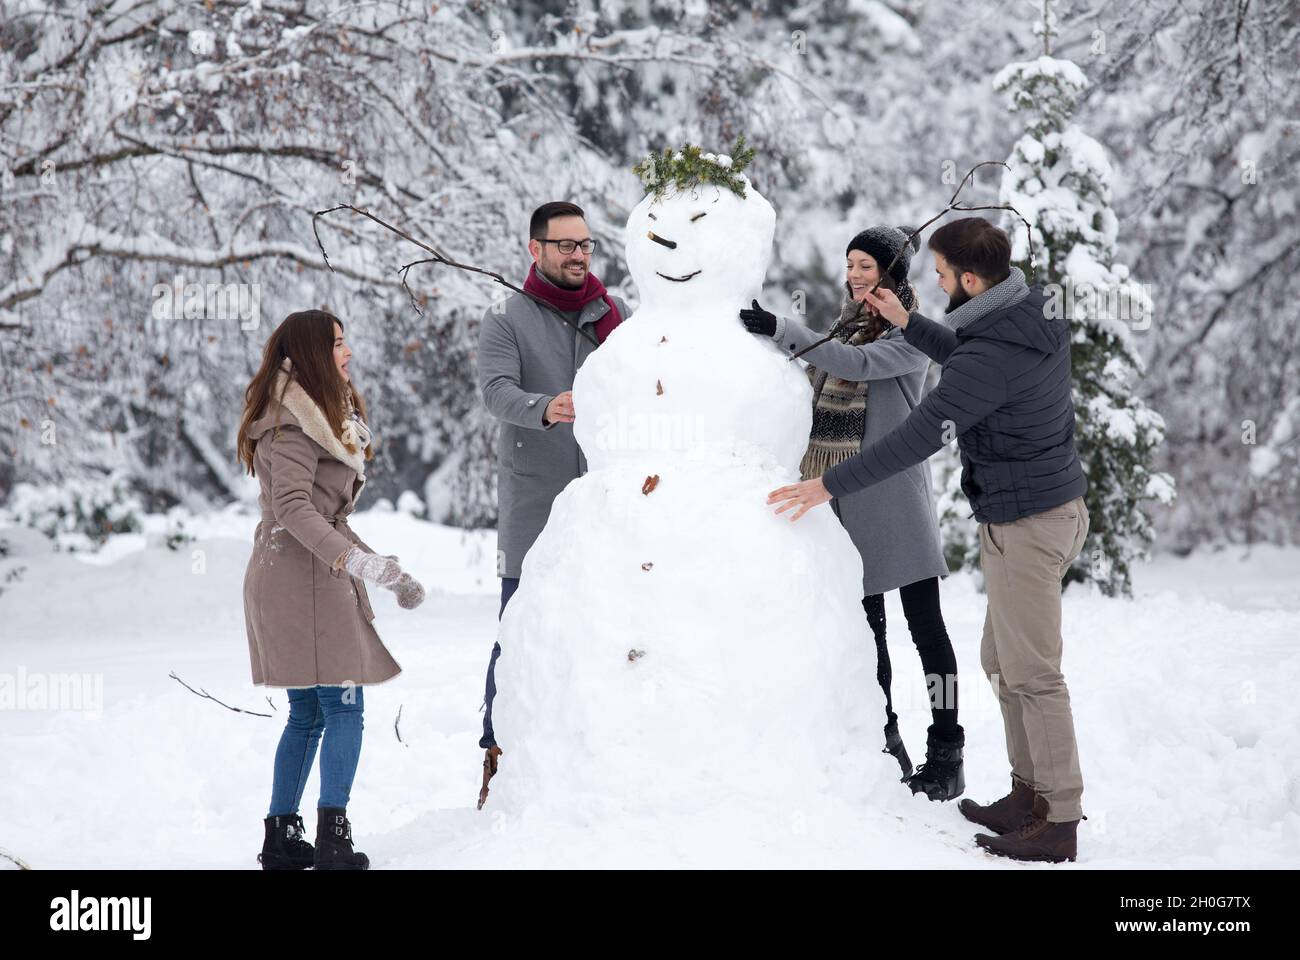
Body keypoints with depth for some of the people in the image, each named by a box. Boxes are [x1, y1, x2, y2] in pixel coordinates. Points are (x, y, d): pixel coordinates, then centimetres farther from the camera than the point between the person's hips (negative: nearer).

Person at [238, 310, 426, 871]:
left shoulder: (323, 417, 19)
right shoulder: (294, 423, -13)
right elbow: (293, 508, -23)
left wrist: (382, 567, 22)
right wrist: (361, 562, -31)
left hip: (311, 572, 10)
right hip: (302, 575, -10)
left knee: (308, 713, 13)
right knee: (343, 706, -9)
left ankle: (281, 836, 15)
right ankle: (333, 837, -12)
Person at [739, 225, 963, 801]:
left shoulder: (910, 336, -6)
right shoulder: (845, 326, 16)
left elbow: (857, 364, -24)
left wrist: (784, 330, -29)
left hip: (894, 498, -7)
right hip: (844, 498, 7)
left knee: (924, 623, -5)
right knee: (864, 622, 10)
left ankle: (946, 755, -2)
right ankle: (884, 742, 18)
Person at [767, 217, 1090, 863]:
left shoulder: (992, 353, -25)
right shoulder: (1033, 314, 6)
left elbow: (920, 436, -26)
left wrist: (829, 486, -21)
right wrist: (906, 323, 25)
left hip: (1027, 525, -10)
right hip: (1053, 502, 10)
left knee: (1032, 674, -4)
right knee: (1001, 662, 18)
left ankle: (1059, 824, 3)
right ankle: (1030, 794, 25)